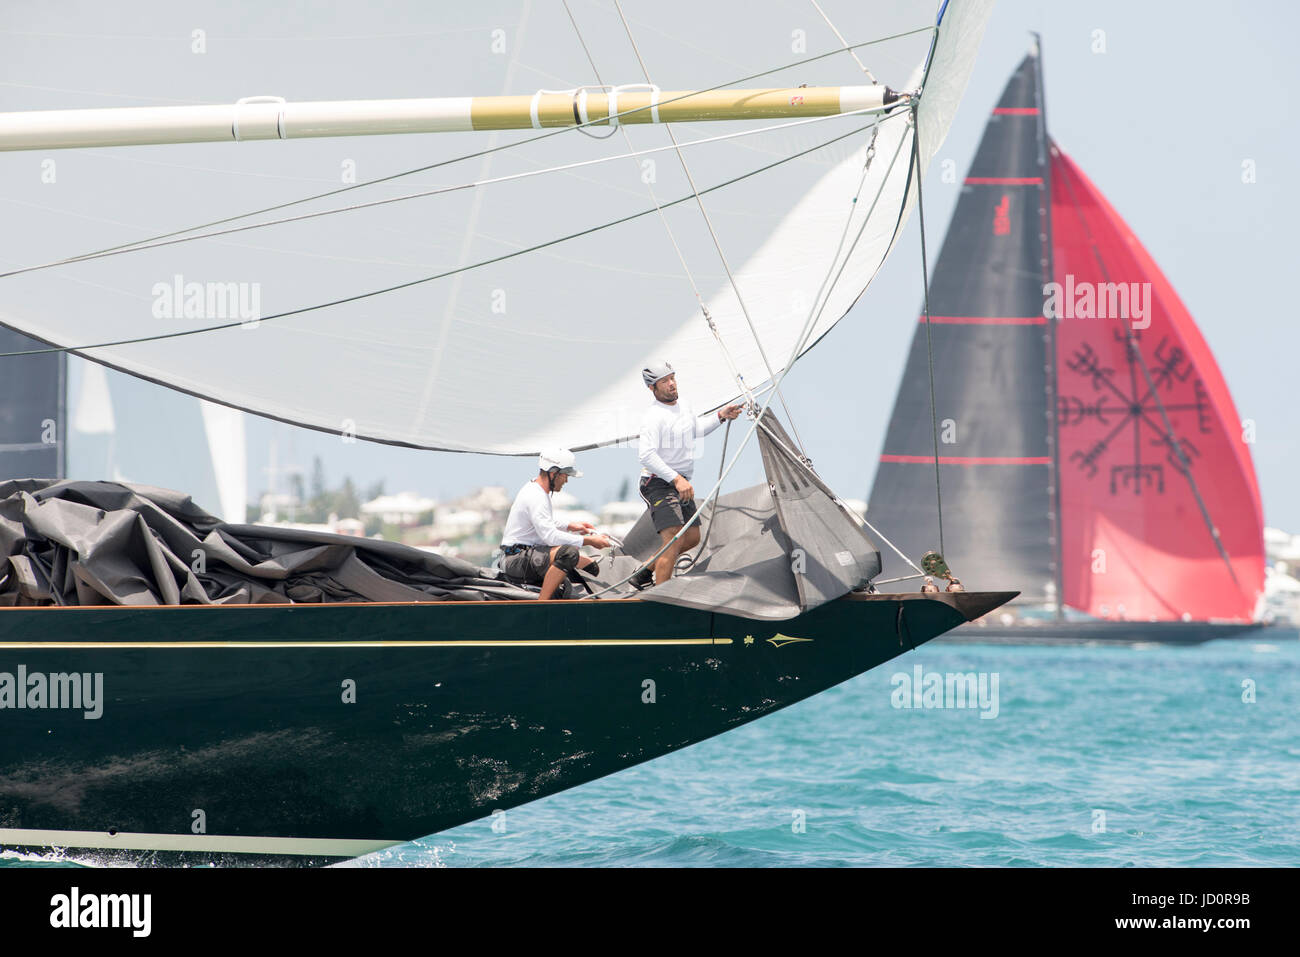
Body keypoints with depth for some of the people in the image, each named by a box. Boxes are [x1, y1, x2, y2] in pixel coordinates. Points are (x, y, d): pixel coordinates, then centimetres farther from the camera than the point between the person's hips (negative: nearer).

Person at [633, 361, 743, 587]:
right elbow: (647, 456, -29)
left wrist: (720, 416, 15)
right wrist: (676, 479, -34)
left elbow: (695, 429, 28)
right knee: (674, 540, -19)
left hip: (681, 484, 9)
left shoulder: (681, 404, 9)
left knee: (692, 538, 16)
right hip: (659, 484, -9)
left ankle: (646, 569, 28)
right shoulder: (654, 417, -20)